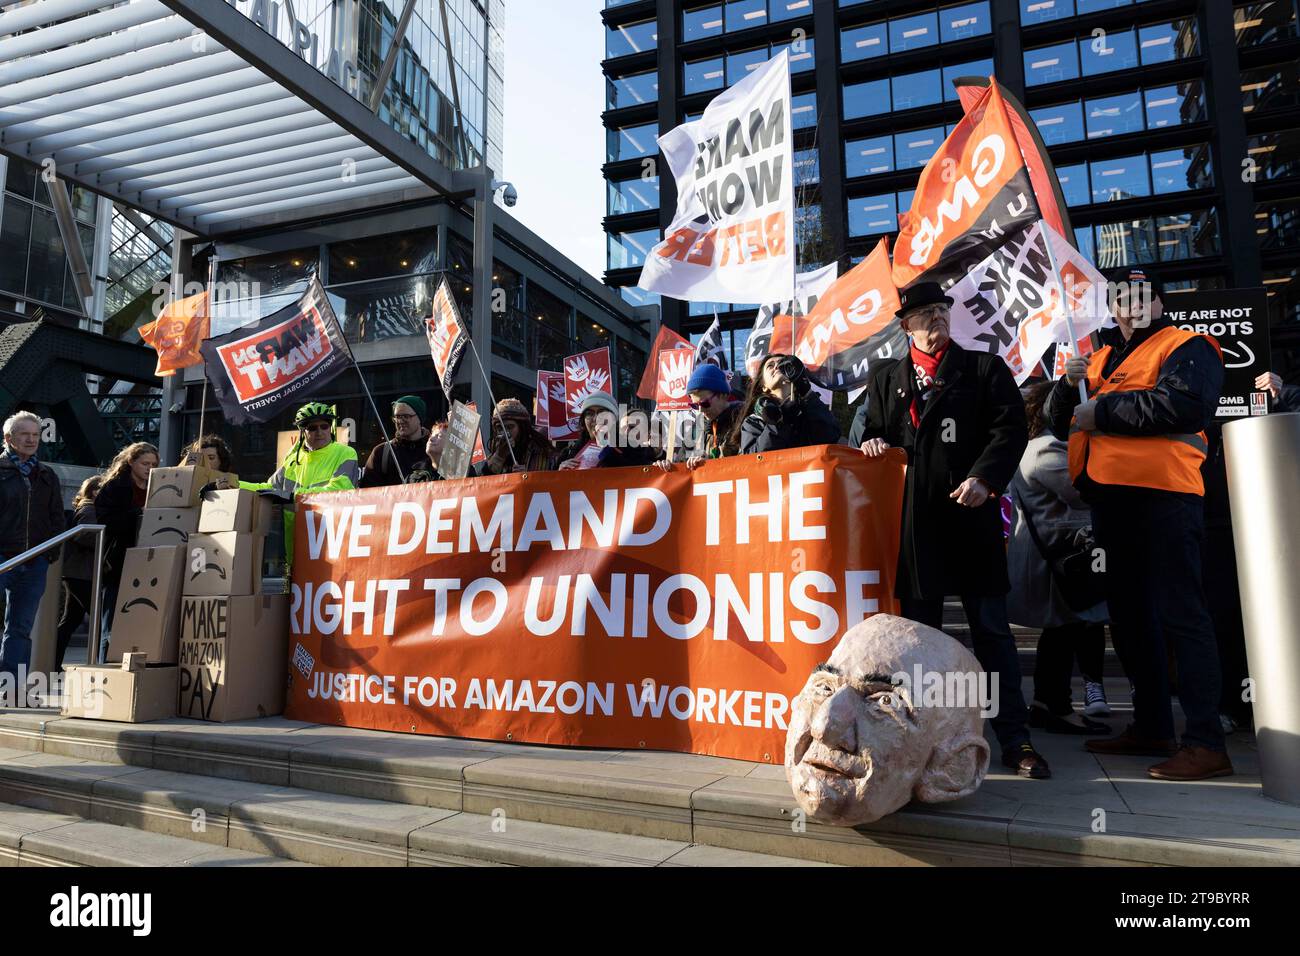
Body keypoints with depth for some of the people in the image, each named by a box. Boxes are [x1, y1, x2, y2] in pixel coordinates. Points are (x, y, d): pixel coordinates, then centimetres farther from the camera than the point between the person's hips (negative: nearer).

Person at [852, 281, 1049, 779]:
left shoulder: (984, 368, 8)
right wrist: (869, 440, -4)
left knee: (991, 626, 1)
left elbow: (1010, 428, -1)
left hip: (970, 510, -2)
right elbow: (865, 425, 20)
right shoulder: (884, 377, 16)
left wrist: (984, 478, -15)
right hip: (913, 516, 3)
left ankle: (1015, 739, 10)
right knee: (919, 625, 9)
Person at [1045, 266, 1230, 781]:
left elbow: (1181, 405, -19)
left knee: (1179, 613, -8)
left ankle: (1206, 742, -2)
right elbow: (1061, 423, 19)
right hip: (1111, 500, 8)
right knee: (1129, 615, 12)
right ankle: (1151, 728, 23)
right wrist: (1068, 385, 0)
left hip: (1161, 496, -8)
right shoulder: (1100, 359, 22)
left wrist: (1102, 410, -13)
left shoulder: (1186, 347, 1)